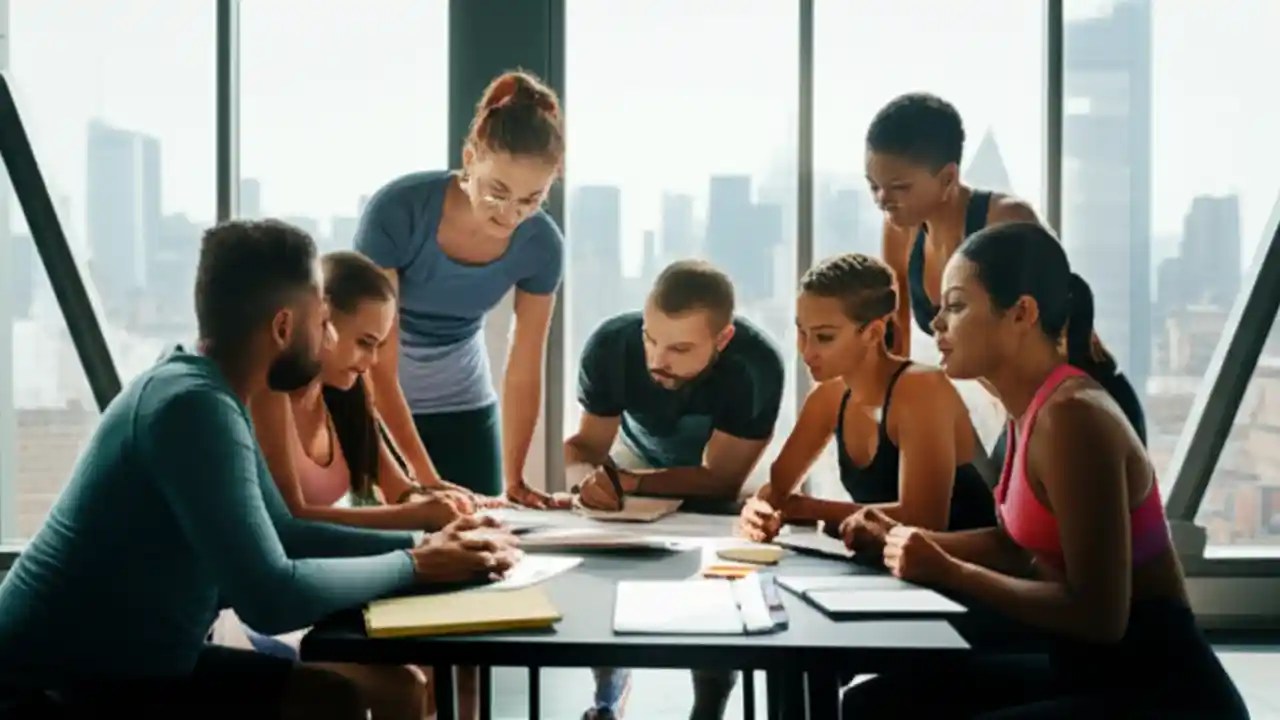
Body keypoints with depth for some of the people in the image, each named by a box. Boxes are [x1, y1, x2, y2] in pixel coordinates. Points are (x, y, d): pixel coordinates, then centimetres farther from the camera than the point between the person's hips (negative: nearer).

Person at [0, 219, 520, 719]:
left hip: (128, 663, 9)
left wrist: (419, 544, 7)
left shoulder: (211, 394, 6)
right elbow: (272, 597, -29)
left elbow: (280, 534, 17)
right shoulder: (194, 406, -24)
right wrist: (413, 566, -14)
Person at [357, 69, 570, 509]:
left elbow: (524, 372, -8)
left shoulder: (541, 245, -18)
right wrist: (427, 480, -33)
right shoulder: (397, 211, -29)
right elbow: (379, 367, -27)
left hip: (464, 406, 3)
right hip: (375, 405, -3)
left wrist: (513, 479, -14)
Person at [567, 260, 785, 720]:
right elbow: (585, 444, -22)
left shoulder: (757, 365, -39)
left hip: (720, 474, -1)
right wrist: (587, 478, -45)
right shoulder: (612, 343, -34)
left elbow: (720, 480, -33)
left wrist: (626, 483, -45)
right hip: (639, 456, 2)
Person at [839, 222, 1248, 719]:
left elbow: (1098, 614, -24)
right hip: (1092, 672, 9)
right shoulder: (1035, 407, 6)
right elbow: (1020, 542, 20)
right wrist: (908, 539, 8)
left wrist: (947, 572, -19)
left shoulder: (1071, 415, -22)